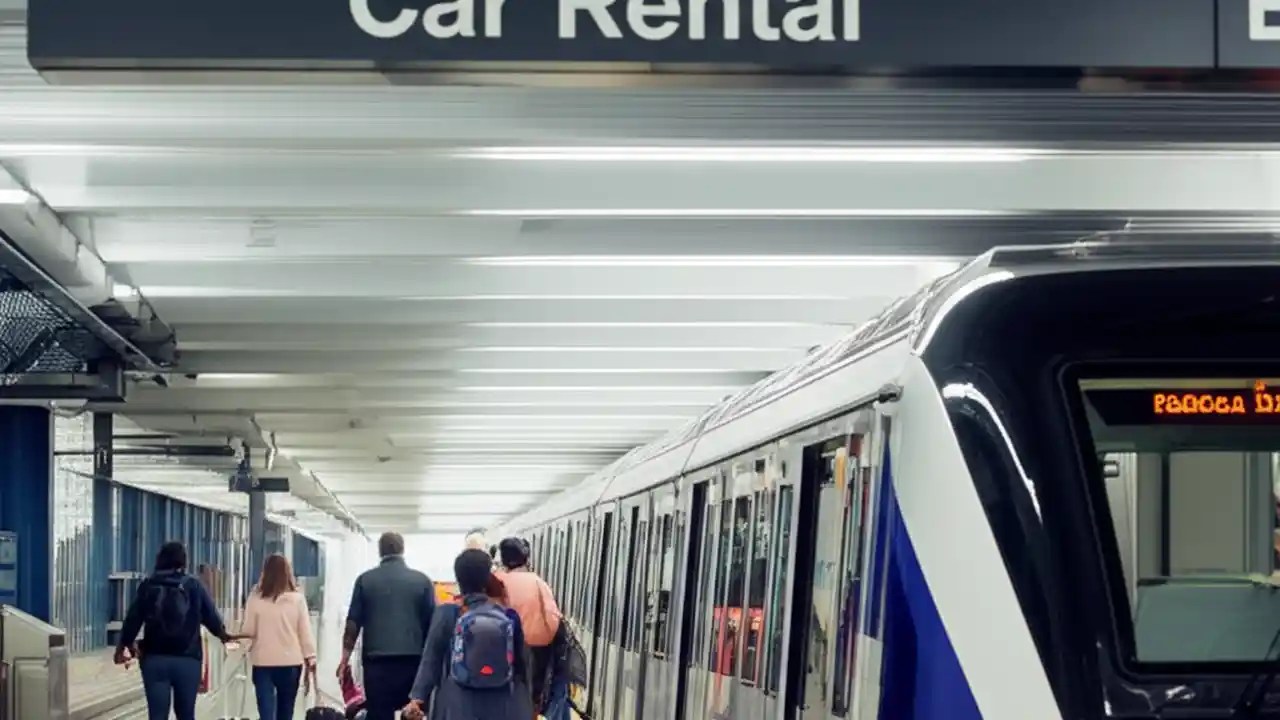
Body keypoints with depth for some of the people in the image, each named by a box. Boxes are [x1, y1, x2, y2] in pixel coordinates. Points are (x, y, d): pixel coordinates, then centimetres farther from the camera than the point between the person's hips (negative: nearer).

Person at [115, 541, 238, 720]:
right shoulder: (194, 586, 1)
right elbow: (211, 615, 6)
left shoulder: (148, 585, 3)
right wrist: (223, 634, 27)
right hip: (187, 659, 0)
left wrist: (123, 645, 19)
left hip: (154, 659, 0)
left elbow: (133, 619, 3)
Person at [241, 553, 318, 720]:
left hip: (263, 662, -1)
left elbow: (248, 631, -1)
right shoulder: (297, 599, -3)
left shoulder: (256, 598, -5)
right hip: (291, 662, 1)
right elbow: (305, 632, -1)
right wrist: (310, 660, 6)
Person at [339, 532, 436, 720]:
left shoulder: (365, 580, 3)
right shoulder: (422, 580, 3)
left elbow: (353, 622, 2)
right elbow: (432, 622, 4)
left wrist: (345, 657, 9)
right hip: (413, 659, 0)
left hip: (377, 660, 0)